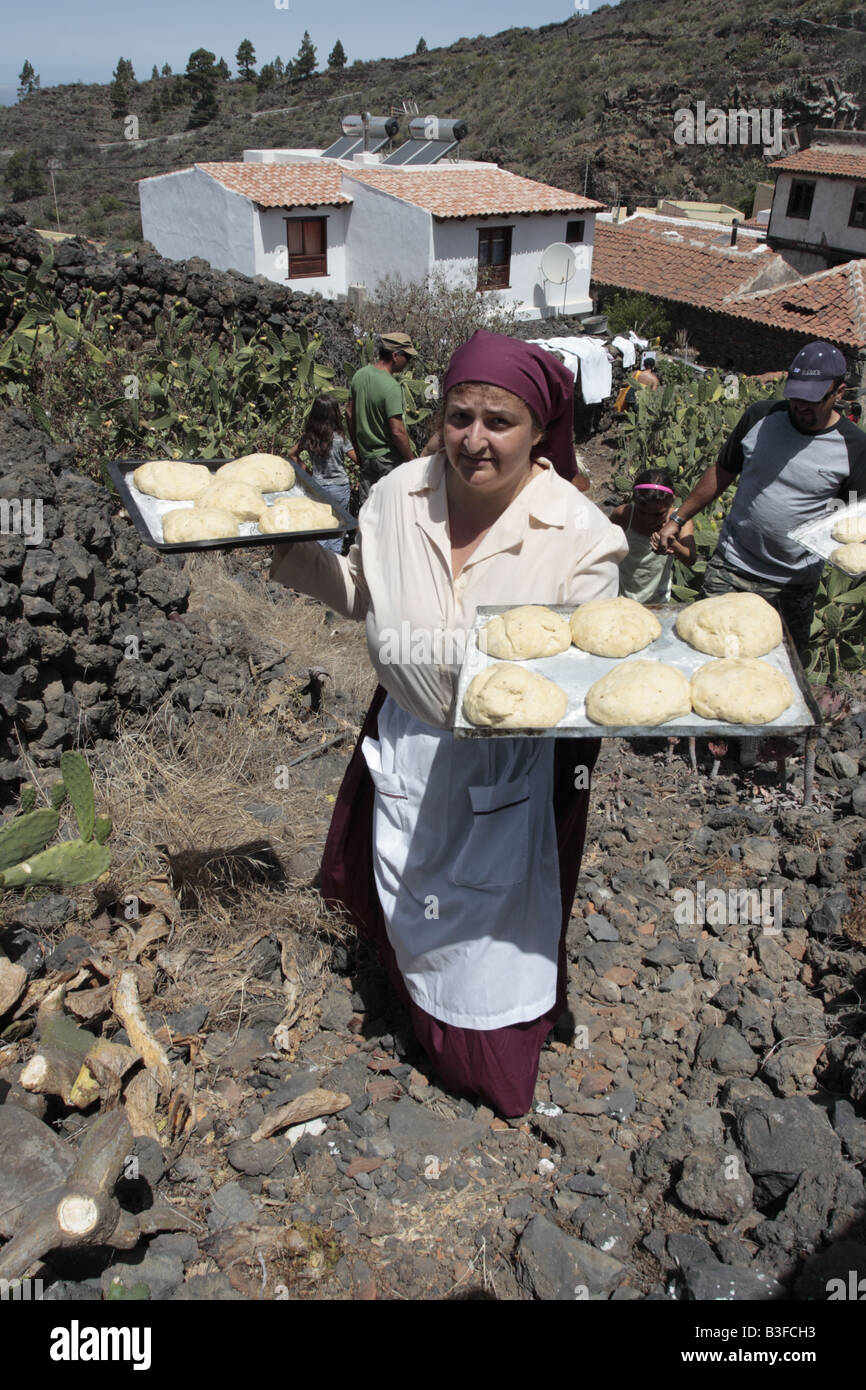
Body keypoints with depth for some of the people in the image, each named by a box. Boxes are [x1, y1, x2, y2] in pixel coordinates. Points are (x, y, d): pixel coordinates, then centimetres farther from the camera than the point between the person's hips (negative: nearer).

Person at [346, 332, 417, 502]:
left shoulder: (359, 375, 2)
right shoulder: (391, 386, -21)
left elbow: (349, 413, 11)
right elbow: (397, 431, -23)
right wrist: (413, 461, -12)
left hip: (366, 456, 7)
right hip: (390, 459, -7)